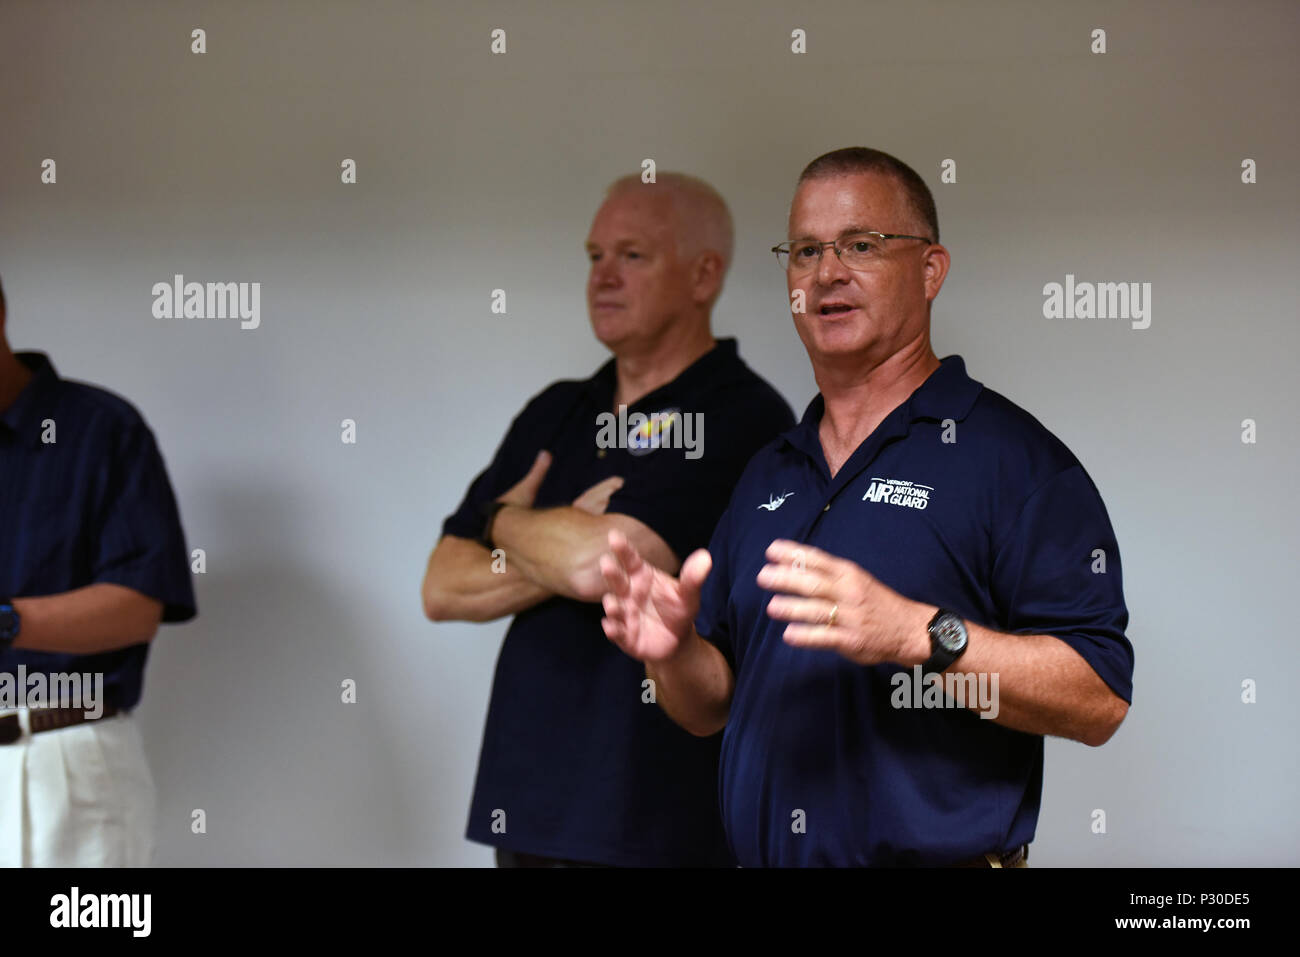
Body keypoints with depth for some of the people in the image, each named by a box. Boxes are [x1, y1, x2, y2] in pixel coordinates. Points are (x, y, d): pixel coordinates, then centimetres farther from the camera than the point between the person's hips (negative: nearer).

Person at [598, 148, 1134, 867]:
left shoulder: (1014, 456, -8)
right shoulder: (767, 475, 12)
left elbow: (1099, 700, -17)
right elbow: (712, 709, 15)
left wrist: (920, 634, -27)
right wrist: (674, 651, -6)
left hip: (944, 857, -5)